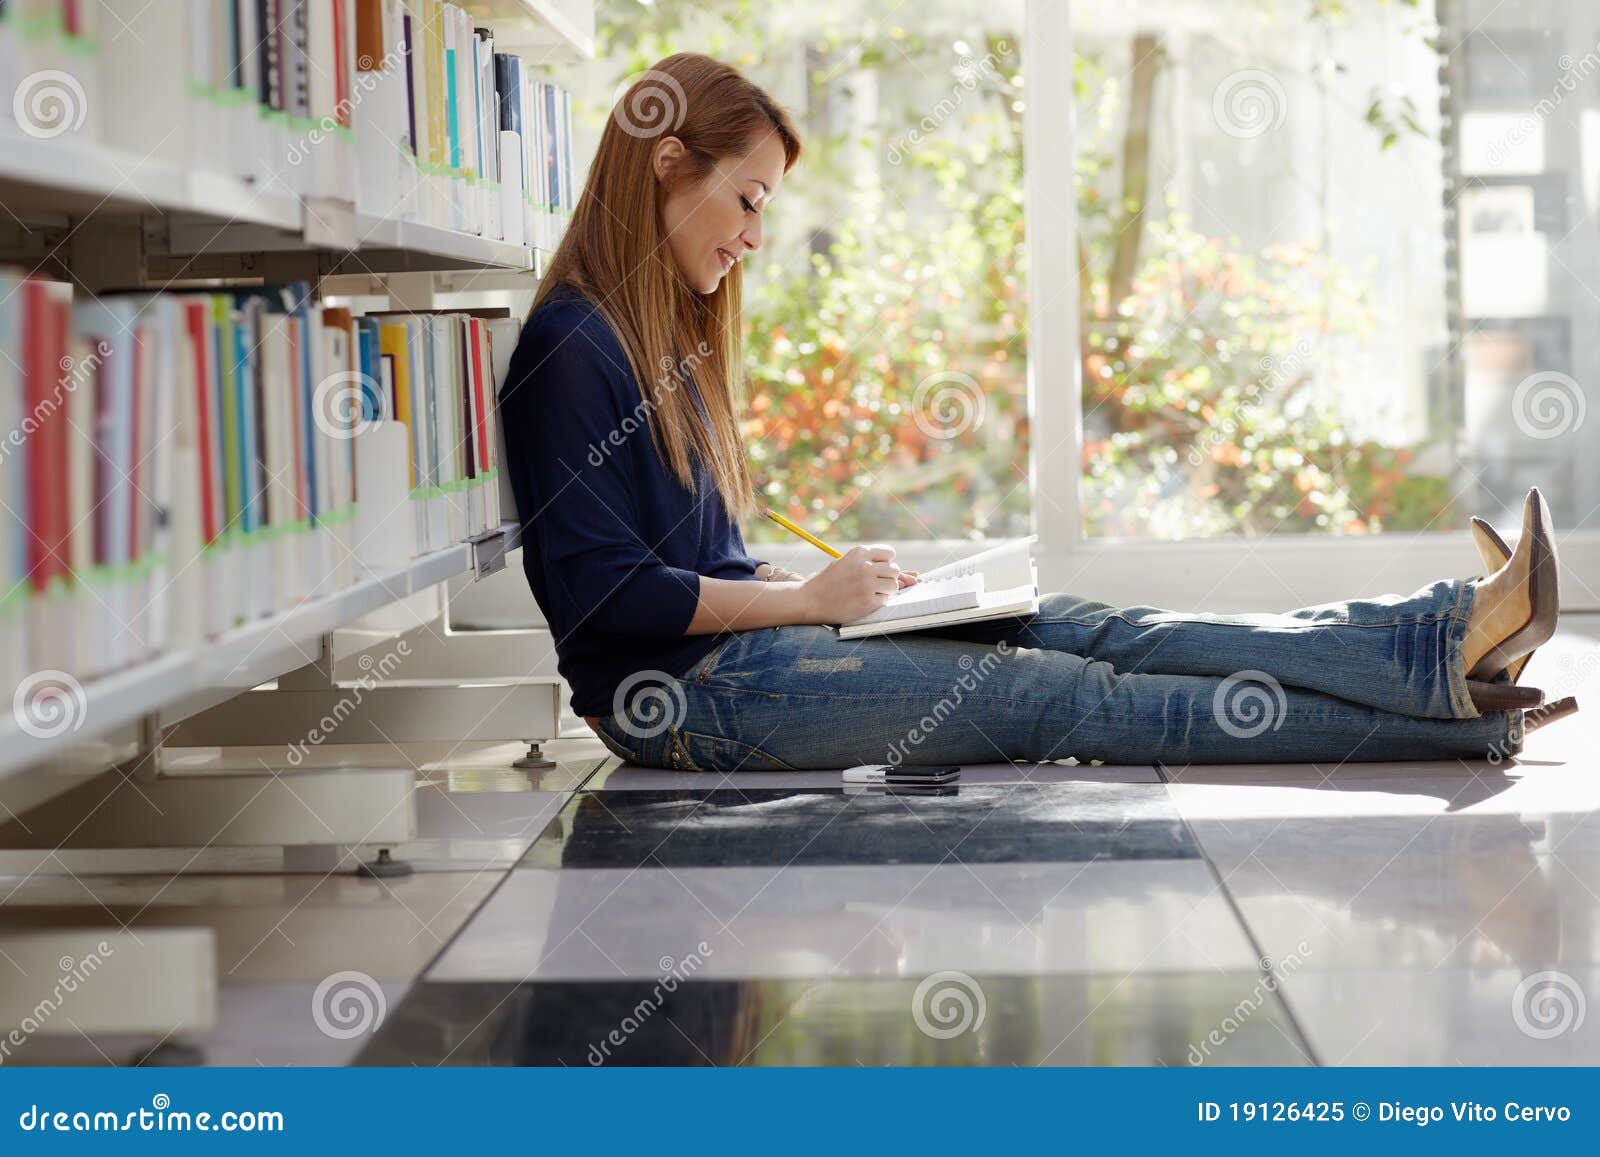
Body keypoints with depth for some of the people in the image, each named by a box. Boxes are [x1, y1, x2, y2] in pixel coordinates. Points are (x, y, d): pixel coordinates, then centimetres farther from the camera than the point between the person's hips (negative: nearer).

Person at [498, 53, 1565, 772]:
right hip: (676, 692, -9)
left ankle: (1440, 643, -17)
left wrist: (827, 583, 4)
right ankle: (1457, 718, -21)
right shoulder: (574, 347, -12)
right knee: (1051, 692, -17)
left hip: (735, 641, 9)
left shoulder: (663, 337, 19)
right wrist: (807, 597, -14)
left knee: (1067, 628, -8)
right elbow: (595, 589, -19)